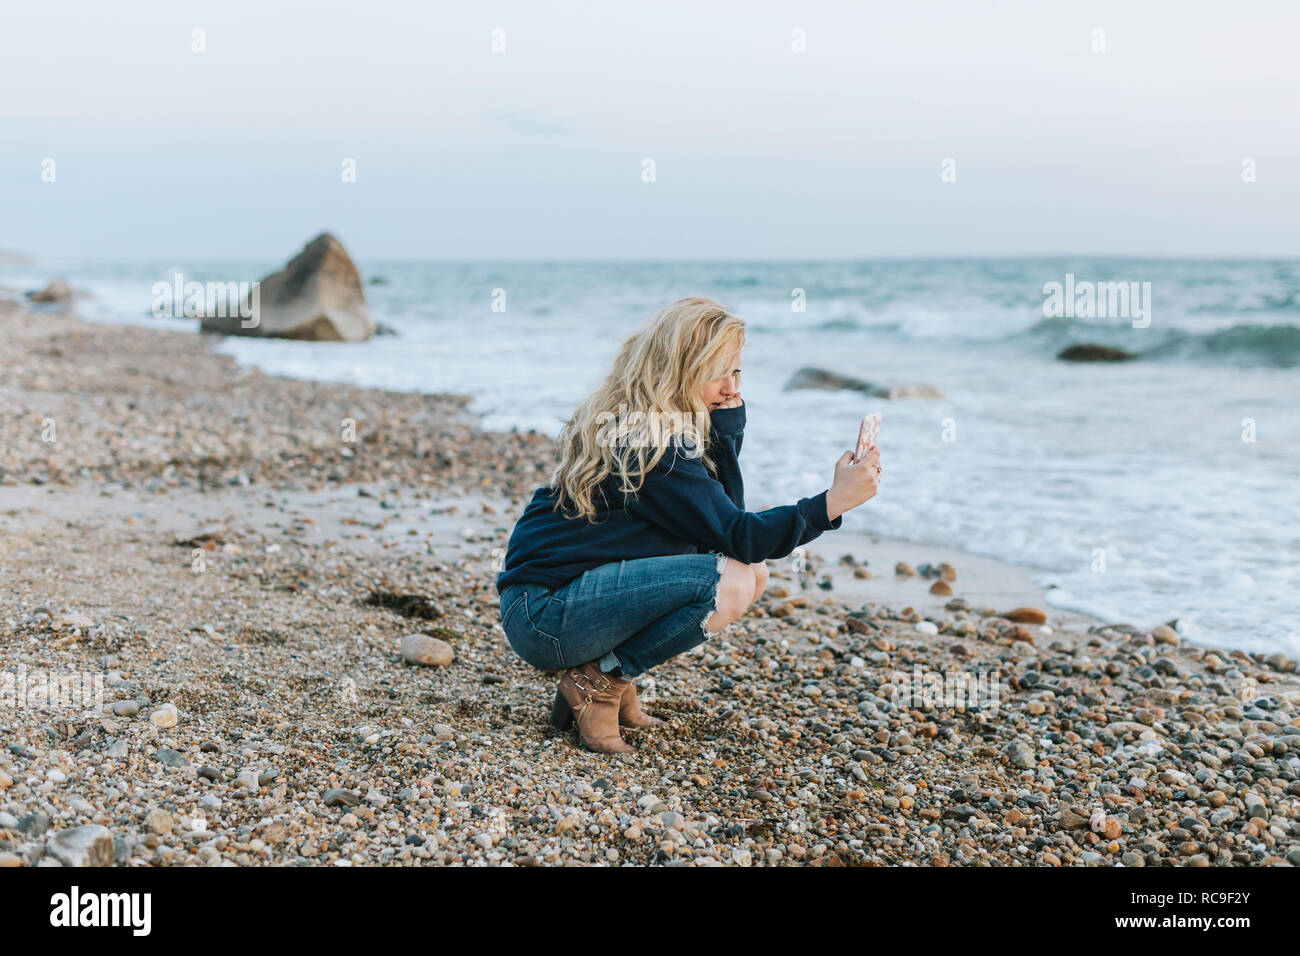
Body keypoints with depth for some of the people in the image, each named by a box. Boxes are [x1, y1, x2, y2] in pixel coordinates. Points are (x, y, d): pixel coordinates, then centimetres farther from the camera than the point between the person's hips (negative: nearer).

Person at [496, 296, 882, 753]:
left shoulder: (627, 424, 9)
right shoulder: (648, 442, -19)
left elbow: (722, 515, 7)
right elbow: (735, 535, -21)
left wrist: (726, 428, -4)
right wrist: (834, 501, -21)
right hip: (543, 616, -10)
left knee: (751, 573, 5)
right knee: (728, 582, -25)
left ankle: (611, 674, 7)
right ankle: (597, 683, -8)